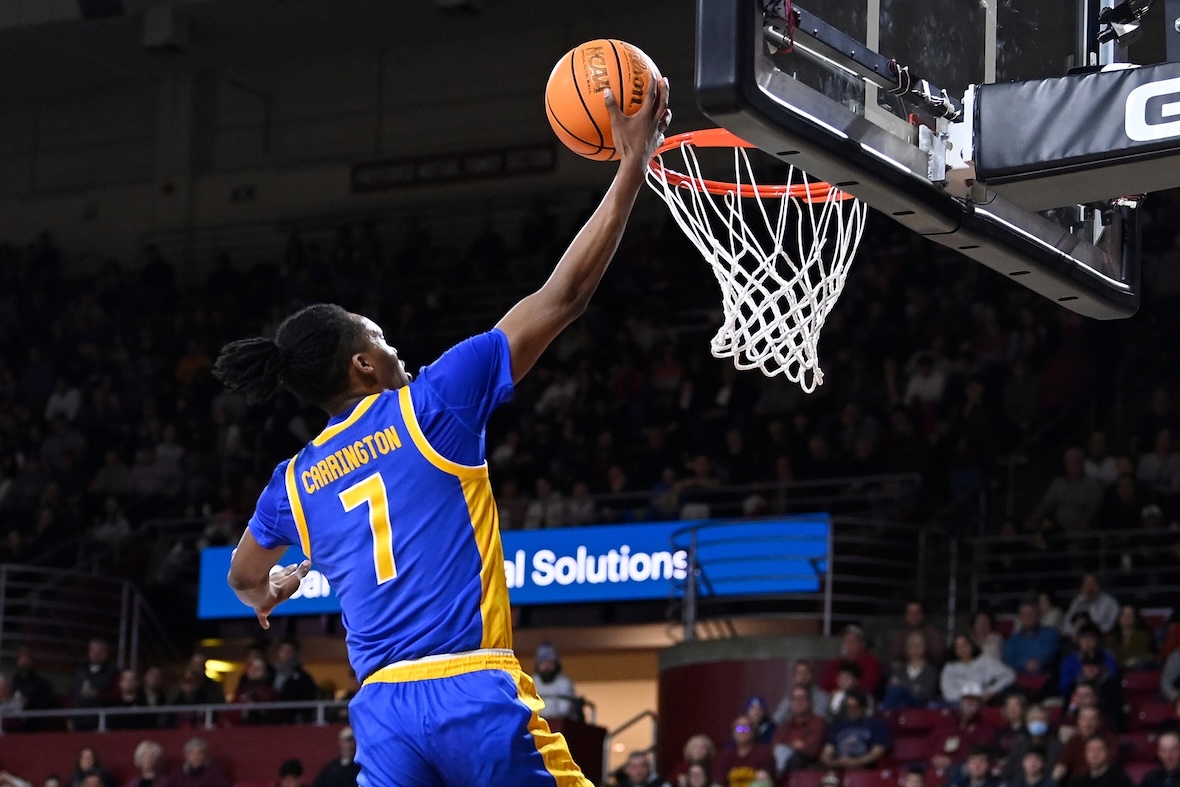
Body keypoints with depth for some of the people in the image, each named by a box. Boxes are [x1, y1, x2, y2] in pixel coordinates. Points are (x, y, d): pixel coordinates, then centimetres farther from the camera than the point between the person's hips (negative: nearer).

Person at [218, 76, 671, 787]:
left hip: (383, 710, 5)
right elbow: (561, 299, -1)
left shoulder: (295, 481, 15)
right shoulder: (431, 405, 0)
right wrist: (633, 165, 4)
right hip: (474, 695, -5)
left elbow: (245, 574, 36)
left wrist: (267, 594, 62)